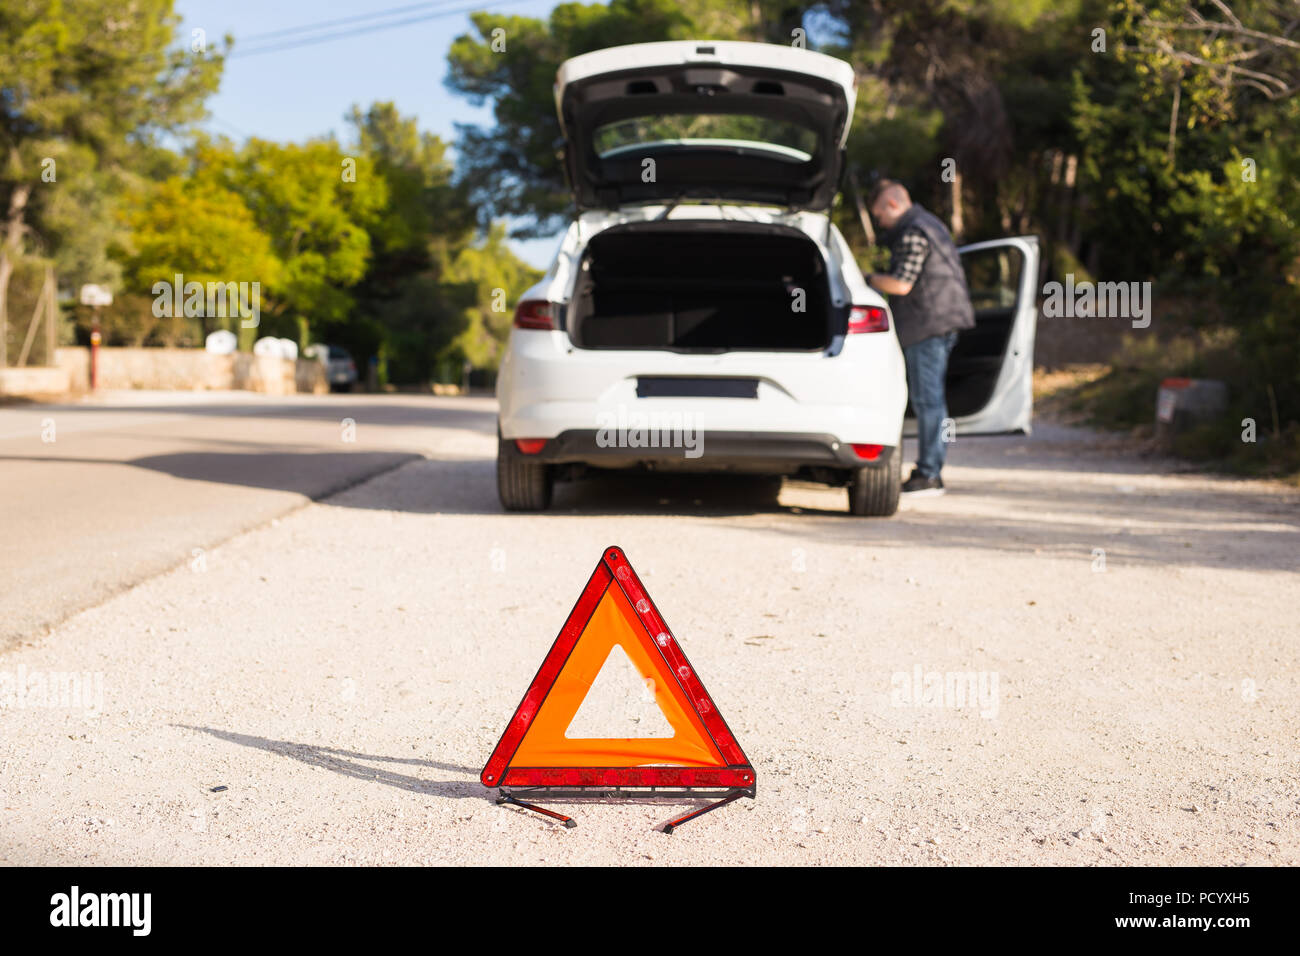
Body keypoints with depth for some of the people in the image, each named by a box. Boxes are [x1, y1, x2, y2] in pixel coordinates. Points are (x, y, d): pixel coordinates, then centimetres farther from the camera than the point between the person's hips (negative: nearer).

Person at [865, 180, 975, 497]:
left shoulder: (913, 232, -13)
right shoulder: (928, 223, 20)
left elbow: (901, 284, -18)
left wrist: (867, 279, -5)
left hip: (928, 323, -11)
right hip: (942, 323, 11)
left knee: (927, 399, -8)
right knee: (930, 398, 12)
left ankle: (928, 475, -6)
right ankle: (931, 470, 17)